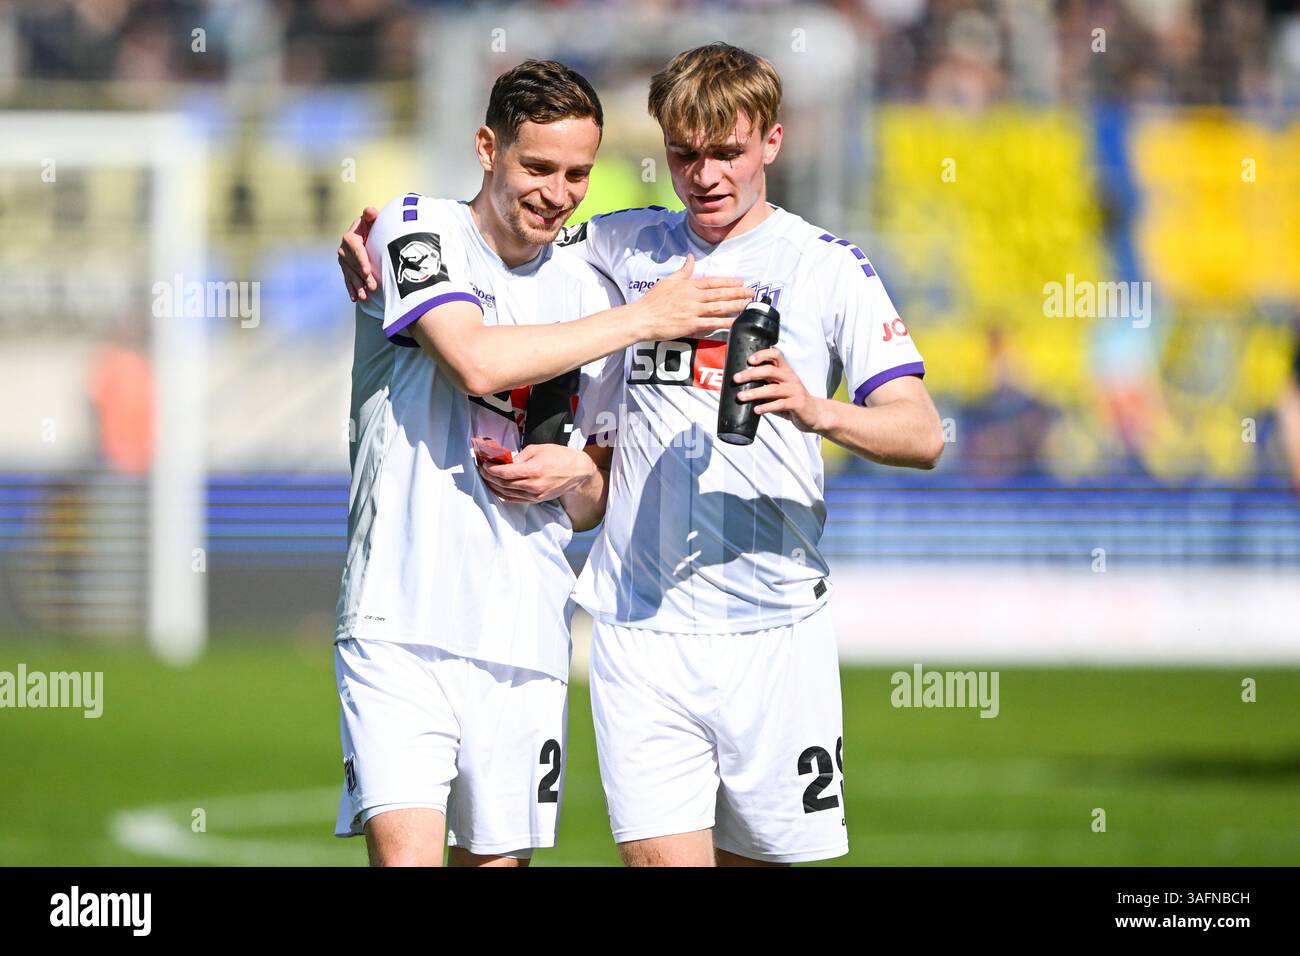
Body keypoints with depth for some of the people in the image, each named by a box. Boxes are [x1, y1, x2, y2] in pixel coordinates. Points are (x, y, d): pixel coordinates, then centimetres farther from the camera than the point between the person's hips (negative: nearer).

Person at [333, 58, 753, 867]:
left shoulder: (590, 296, 15)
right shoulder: (417, 230, 2)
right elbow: (477, 360, -18)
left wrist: (574, 477, -4)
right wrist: (646, 319, -12)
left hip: (525, 641, 5)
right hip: (402, 623, -5)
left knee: (498, 857, 4)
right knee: (405, 852, -18)